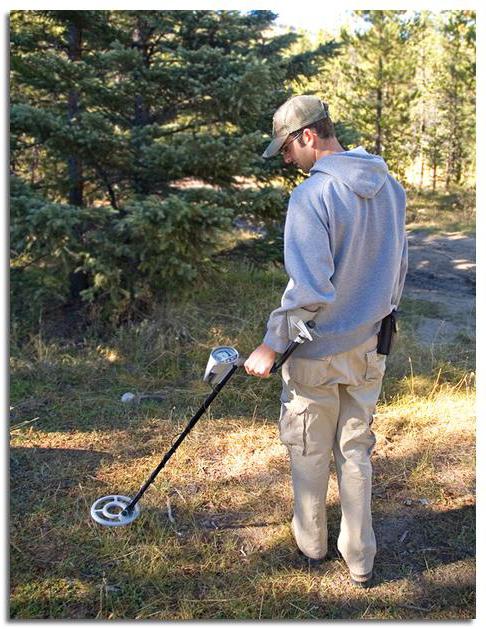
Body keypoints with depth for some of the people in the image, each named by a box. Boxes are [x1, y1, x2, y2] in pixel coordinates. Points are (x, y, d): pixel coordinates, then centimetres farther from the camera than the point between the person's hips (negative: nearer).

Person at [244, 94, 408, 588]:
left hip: (318, 353, -6)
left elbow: (308, 290, -26)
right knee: (356, 451, 18)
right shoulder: (388, 186, 2)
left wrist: (271, 345, -16)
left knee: (309, 453, 15)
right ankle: (360, 560, 30)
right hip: (369, 348, 7)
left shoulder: (311, 196, -21)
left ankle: (310, 542, 37)